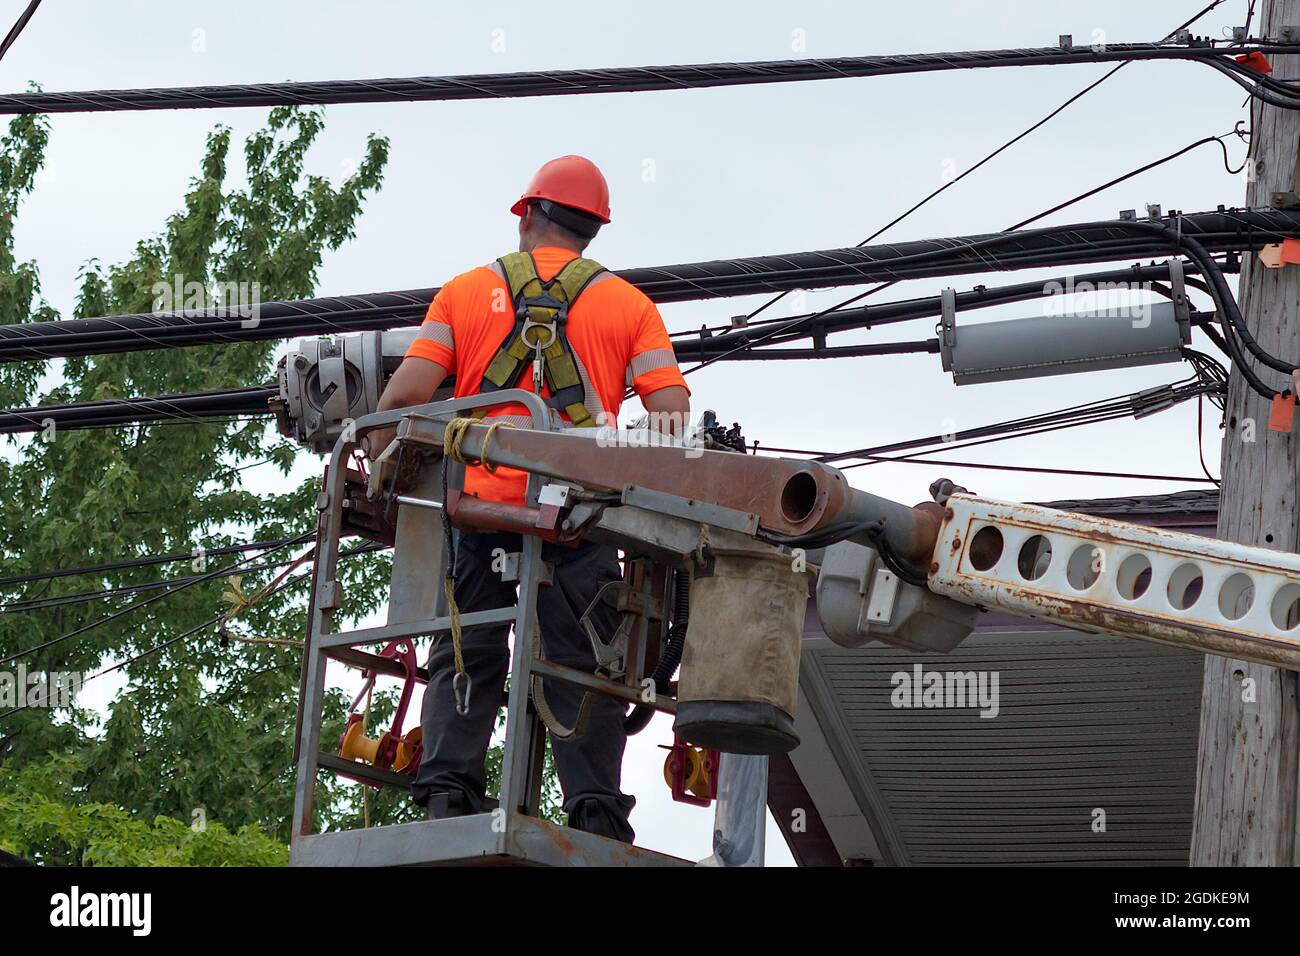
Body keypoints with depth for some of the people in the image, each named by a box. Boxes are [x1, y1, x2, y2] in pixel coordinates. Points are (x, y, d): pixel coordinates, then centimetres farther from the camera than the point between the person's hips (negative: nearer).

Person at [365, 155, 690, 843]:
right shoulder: (628, 304, 13)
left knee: (464, 661, 7)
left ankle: (446, 794, -8)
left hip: (479, 502, 1)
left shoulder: (466, 291, 14)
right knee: (582, 668, 1)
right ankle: (596, 818, -8)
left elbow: (406, 393, 2)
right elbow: (672, 413, 0)